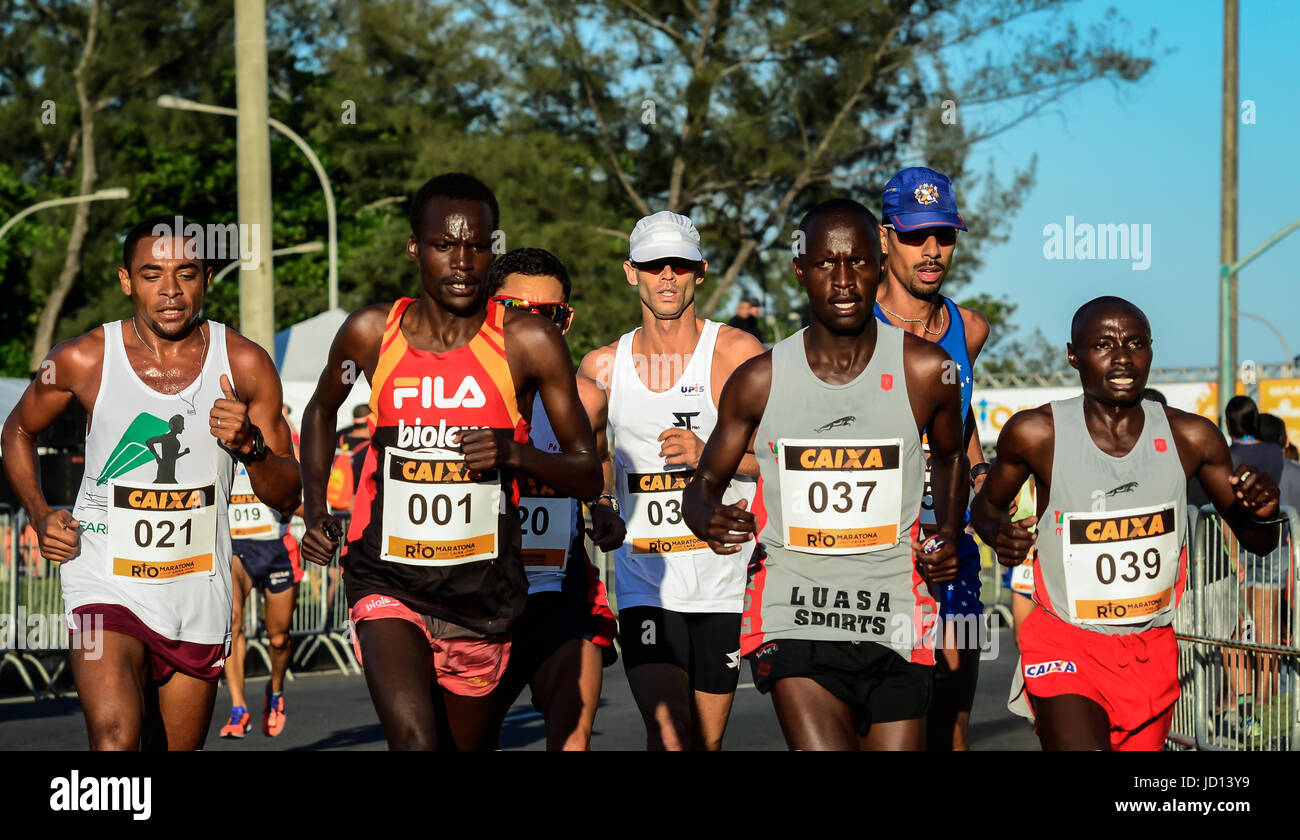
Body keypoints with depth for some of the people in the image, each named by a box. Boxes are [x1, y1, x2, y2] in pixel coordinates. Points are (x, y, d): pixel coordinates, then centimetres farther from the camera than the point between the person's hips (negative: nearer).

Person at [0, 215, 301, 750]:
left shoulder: (244, 364, -4)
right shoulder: (83, 360, -7)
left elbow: (287, 497, 2)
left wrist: (250, 445, -19)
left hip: (198, 591, 3)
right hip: (106, 583, -3)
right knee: (115, 740, -26)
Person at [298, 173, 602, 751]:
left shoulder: (529, 343, -6)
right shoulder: (371, 333, -1)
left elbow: (588, 475, -1)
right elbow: (321, 410, 22)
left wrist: (514, 454, -20)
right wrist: (315, 510, 10)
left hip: (483, 591, 1)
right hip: (387, 580, -1)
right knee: (414, 740, -23)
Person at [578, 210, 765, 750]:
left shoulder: (737, 353, -3)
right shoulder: (603, 367, 6)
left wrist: (711, 453, -24)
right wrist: (602, 488, 0)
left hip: (724, 583, 0)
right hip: (645, 582, 1)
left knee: (708, 738, 9)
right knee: (670, 734, -17)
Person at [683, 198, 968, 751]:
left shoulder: (926, 370, 1)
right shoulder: (760, 381, 0)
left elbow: (949, 458, 21)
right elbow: (705, 483, 12)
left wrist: (950, 536, 4)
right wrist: (709, 520, -12)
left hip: (895, 622, 2)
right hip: (791, 619, -2)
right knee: (821, 745, -22)